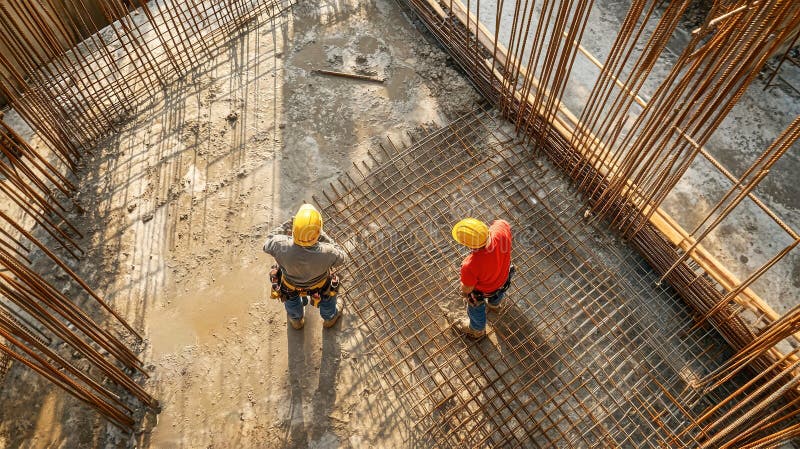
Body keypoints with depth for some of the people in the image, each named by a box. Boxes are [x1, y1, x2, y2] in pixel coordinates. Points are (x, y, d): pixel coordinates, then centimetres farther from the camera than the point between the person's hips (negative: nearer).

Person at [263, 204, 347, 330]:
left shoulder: (282, 247, -44)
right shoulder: (325, 253, -45)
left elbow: (268, 244, -19)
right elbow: (341, 257, -21)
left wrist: (288, 224, -19)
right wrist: (323, 236, -24)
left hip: (291, 283, 1)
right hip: (319, 284, -1)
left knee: (291, 295, 37)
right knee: (327, 293, 35)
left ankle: (296, 320, 68)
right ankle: (329, 317, 66)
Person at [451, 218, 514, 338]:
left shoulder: (470, 266, -47)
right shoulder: (502, 229, -40)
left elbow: (467, 288, -23)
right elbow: (500, 222, -11)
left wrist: (464, 293, -2)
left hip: (482, 291, -4)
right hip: (503, 279, 4)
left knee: (476, 309, 33)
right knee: (498, 293, 42)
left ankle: (477, 330, 66)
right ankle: (495, 304, 78)